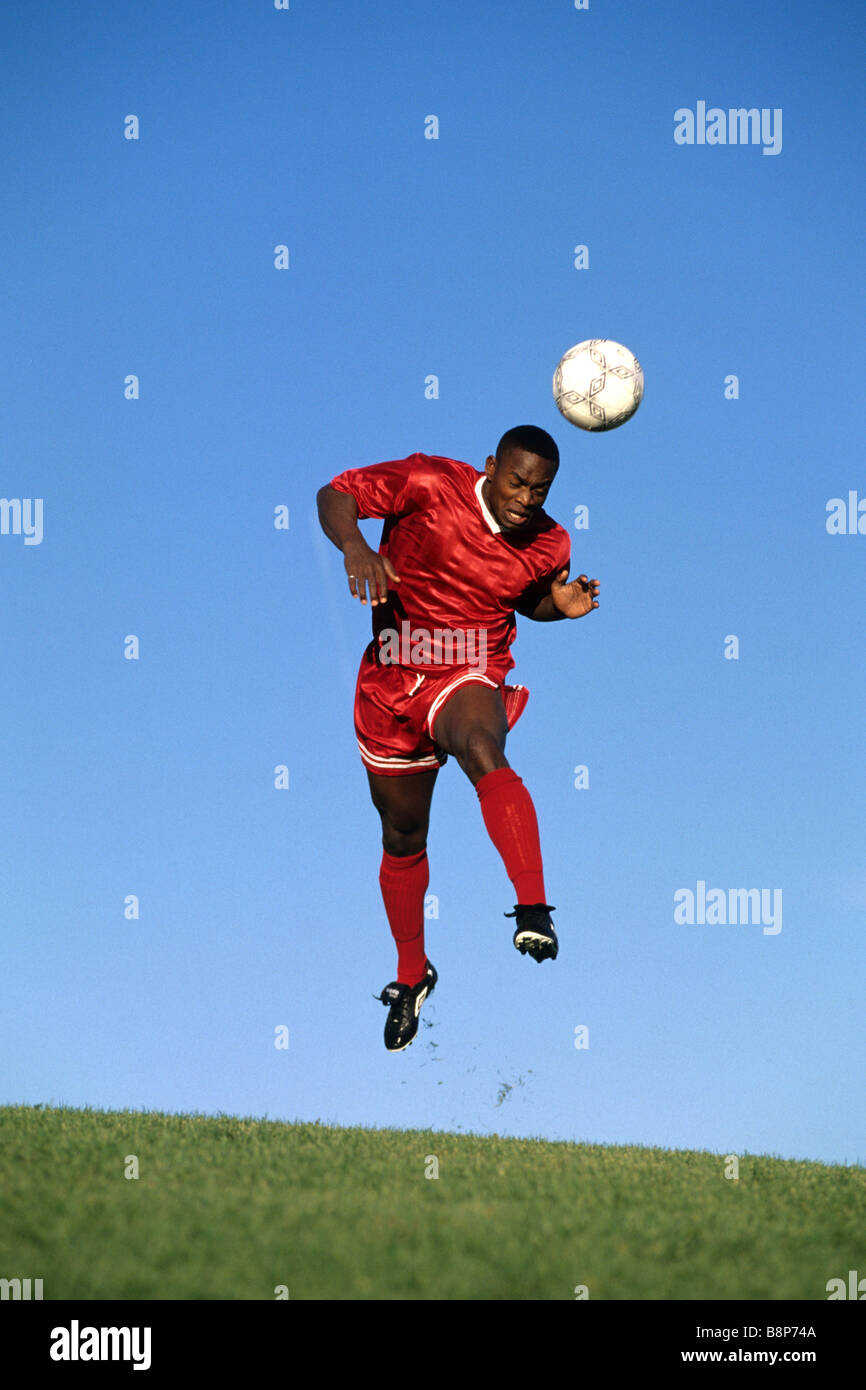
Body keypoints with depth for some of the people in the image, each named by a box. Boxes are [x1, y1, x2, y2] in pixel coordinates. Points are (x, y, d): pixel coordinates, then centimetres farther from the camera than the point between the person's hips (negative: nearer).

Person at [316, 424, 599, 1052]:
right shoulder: (430, 484, -14)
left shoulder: (549, 546, -4)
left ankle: (534, 910, -51)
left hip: (469, 678, -1)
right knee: (403, 840, 14)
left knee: (483, 750, -39)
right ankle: (411, 974, 38)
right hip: (390, 684, 1)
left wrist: (561, 605, -5)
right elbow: (336, 494, -12)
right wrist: (354, 545, -33)